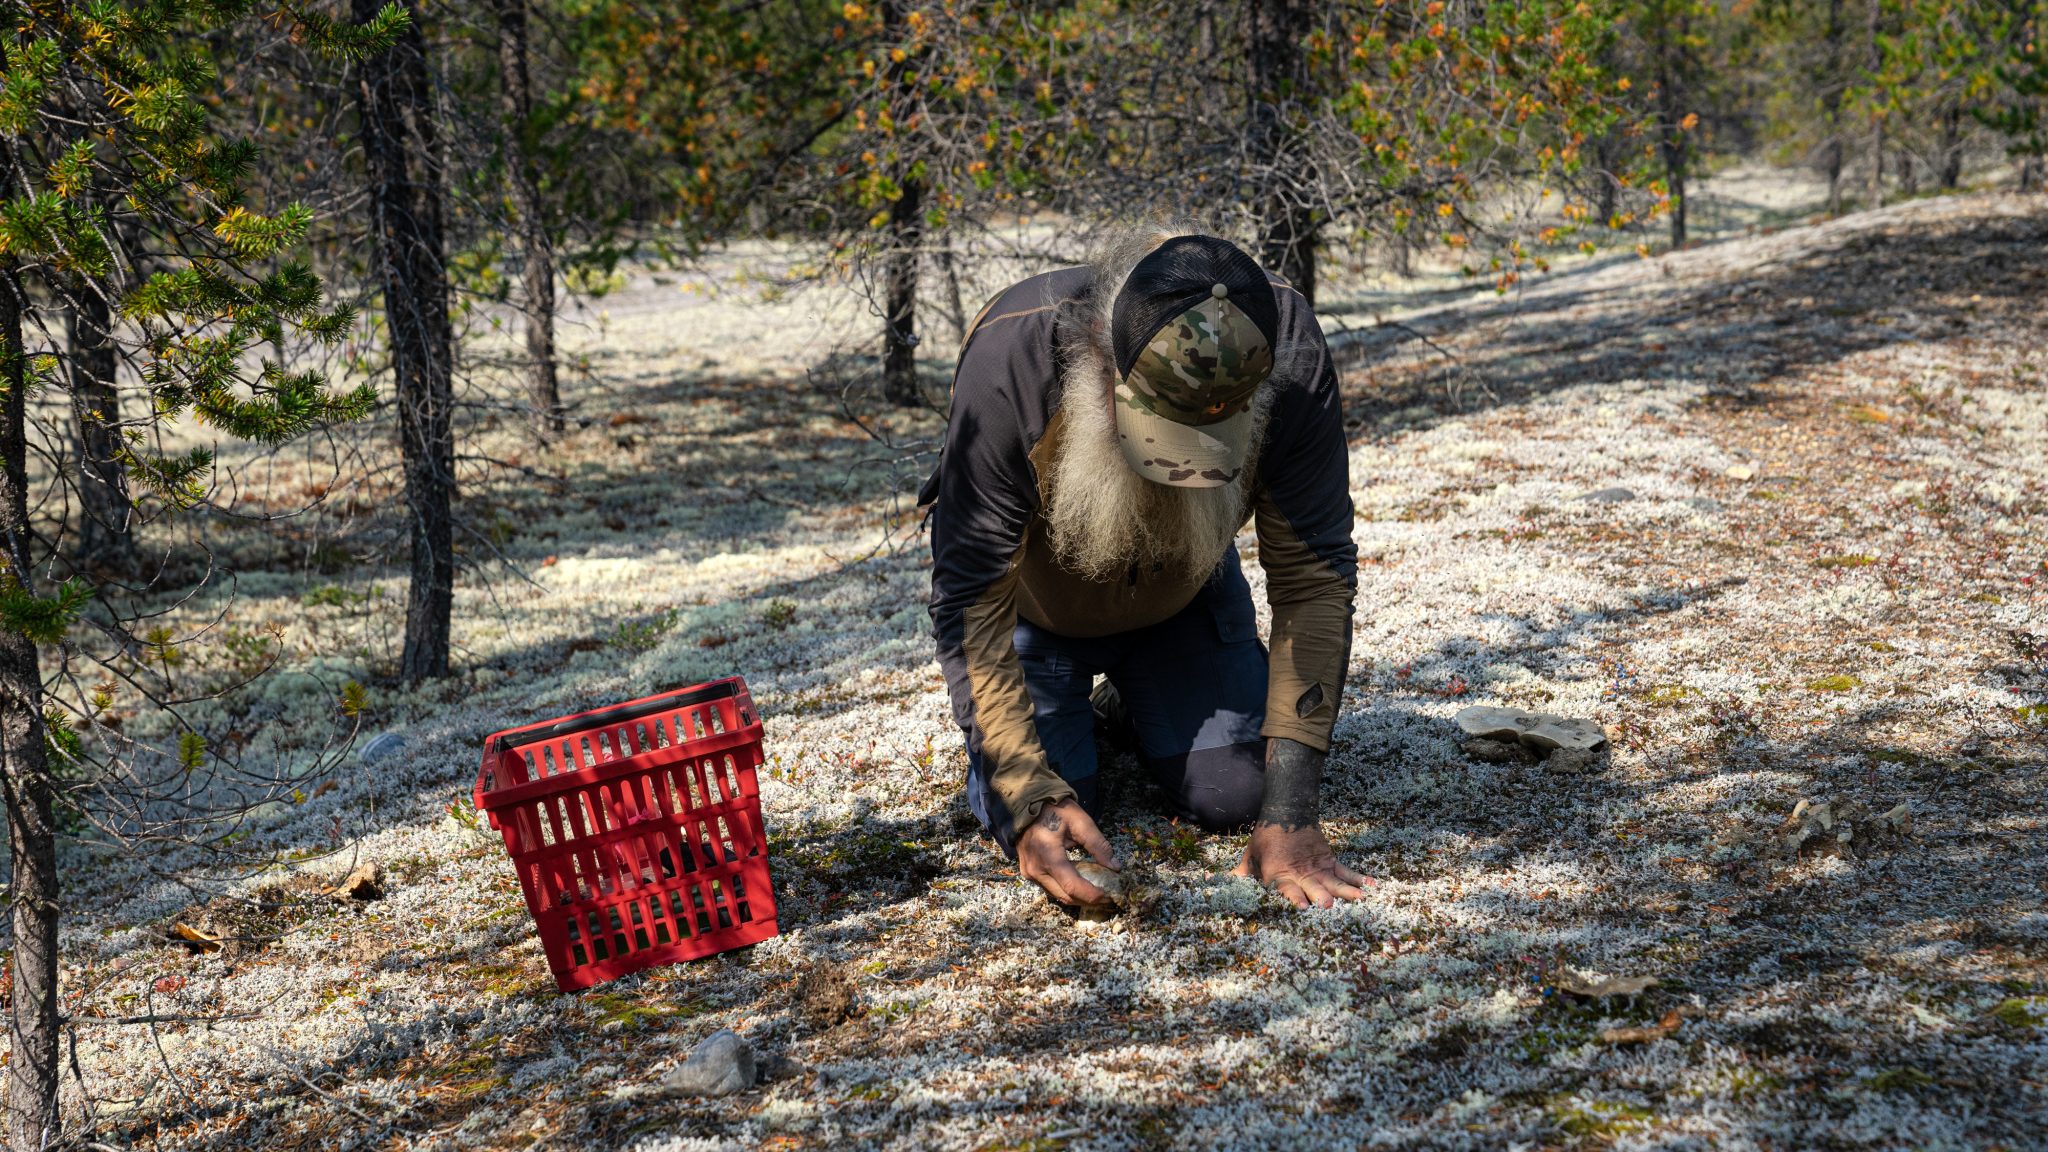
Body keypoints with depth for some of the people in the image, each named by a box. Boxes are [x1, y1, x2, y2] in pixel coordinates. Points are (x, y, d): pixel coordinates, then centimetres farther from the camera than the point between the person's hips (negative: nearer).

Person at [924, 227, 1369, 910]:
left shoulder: (1287, 353, -34)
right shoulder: (1012, 358, -39)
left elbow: (1314, 575, -27)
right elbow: (969, 598, -32)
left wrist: (1290, 811, -32)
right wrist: (1032, 798, -40)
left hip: (1184, 597, 2)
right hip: (1035, 606, -2)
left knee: (1234, 796, -10)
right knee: (1037, 826, -15)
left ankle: (1142, 707, 24)